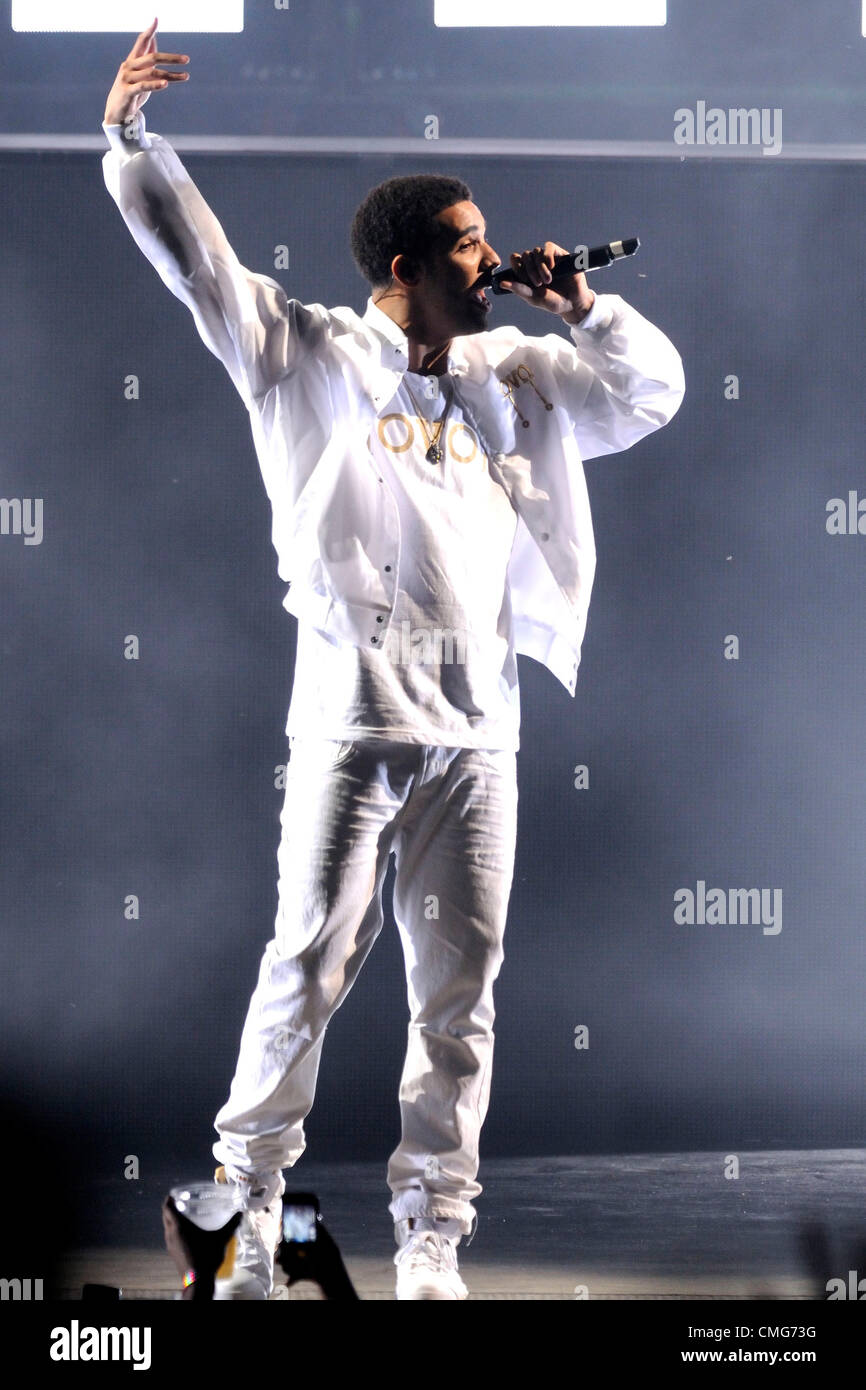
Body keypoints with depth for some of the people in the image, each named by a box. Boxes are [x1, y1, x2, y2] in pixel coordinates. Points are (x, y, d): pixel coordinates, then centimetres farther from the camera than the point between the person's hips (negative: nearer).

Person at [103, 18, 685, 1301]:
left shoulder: (514, 375, 17)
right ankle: (251, 1185, 14)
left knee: (460, 994, 4)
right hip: (352, 722, -4)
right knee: (311, 965, -4)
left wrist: (573, 305, 10)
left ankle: (432, 1243, 11)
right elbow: (194, 254, 0)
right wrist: (130, 136, -9)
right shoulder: (311, 356, 5)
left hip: (479, 733, 4)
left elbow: (655, 388, 21)